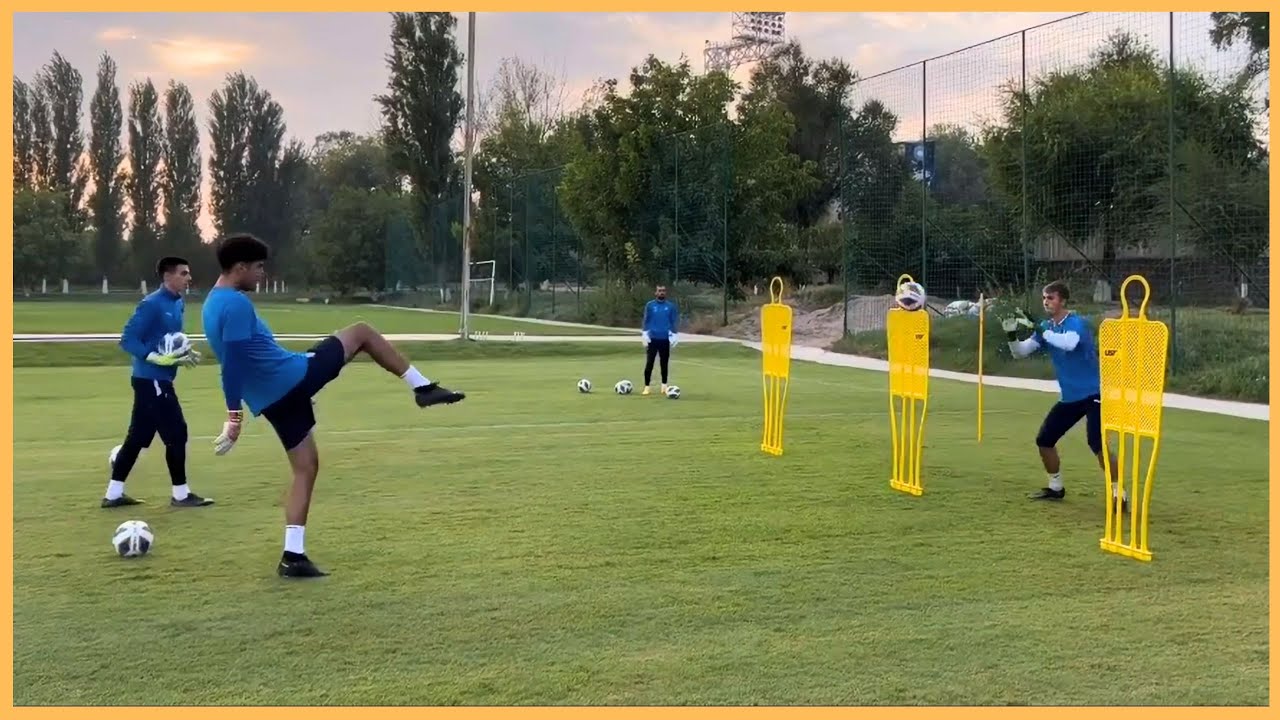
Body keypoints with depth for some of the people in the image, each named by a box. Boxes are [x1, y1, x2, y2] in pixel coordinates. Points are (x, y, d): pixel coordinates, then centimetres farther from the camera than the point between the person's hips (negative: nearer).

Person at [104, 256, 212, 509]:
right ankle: (180, 494, 7)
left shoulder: (176, 304, 11)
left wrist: (186, 354, 6)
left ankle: (113, 494, 21)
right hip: (151, 380, -9)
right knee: (176, 433, -3)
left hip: (157, 380, 9)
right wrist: (155, 357, -28)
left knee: (137, 437, 13)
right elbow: (127, 340, -17)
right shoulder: (152, 304, -16)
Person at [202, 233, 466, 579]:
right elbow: (232, 363, -21)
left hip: (273, 398, 9)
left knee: (306, 468, 15)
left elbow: (233, 362, 25)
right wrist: (233, 417, -22)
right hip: (294, 377, -9)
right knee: (361, 332, 6)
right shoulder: (236, 304, -15)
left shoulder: (214, 304, 16)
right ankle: (423, 388, 8)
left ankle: (293, 556, 10)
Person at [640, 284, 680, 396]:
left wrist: (674, 334, -3)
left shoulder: (671, 306, 3)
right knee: (649, 363, -4)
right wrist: (644, 333, -8)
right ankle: (647, 387, 0)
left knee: (664, 363, 8)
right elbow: (646, 320, 2)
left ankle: (664, 387, 19)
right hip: (652, 339, -1)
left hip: (665, 339, 1)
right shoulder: (650, 305, 2)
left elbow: (674, 321, 6)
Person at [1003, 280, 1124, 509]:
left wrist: (1038, 329, -39)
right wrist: (1011, 335, -19)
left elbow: (1069, 343, -38)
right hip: (1069, 397, 8)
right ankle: (1056, 487, 27)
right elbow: (1021, 352, 0)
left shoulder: (1077, 323, -16)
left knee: (1097, 444, -20)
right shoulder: (1046, 327, 5)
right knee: (1044, 440, 9)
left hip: (1092, 394, -8)